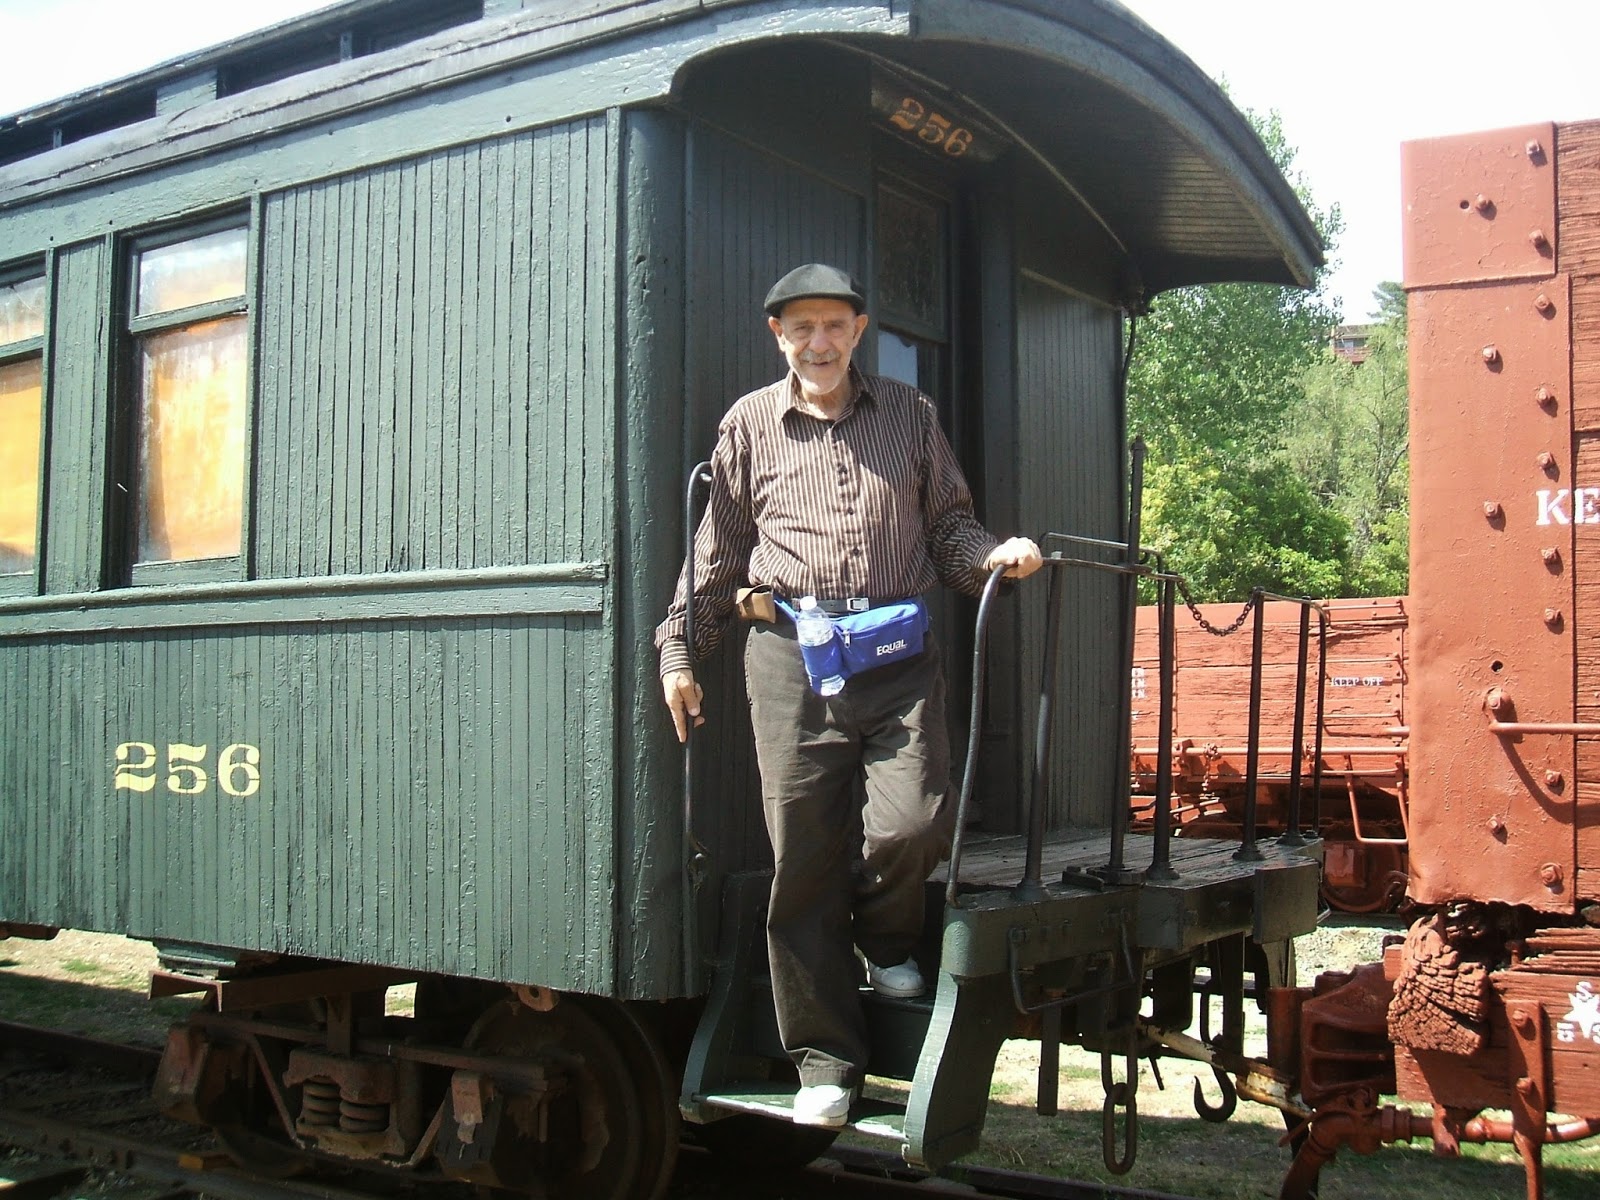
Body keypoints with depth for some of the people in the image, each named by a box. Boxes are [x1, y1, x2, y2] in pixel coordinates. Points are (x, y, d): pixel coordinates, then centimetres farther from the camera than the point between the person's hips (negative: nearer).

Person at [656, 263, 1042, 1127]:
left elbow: (948, 524, 19)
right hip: (791, 655, 0)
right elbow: (716, 550, 15)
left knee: (914, 823, -16)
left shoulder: (909, 416, 15)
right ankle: (826, 1061, 13)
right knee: (803, 860, 0)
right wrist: (678, 649, 10)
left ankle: (886, 943, 22)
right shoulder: (749, 425, 12)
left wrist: (992, 554, -1)